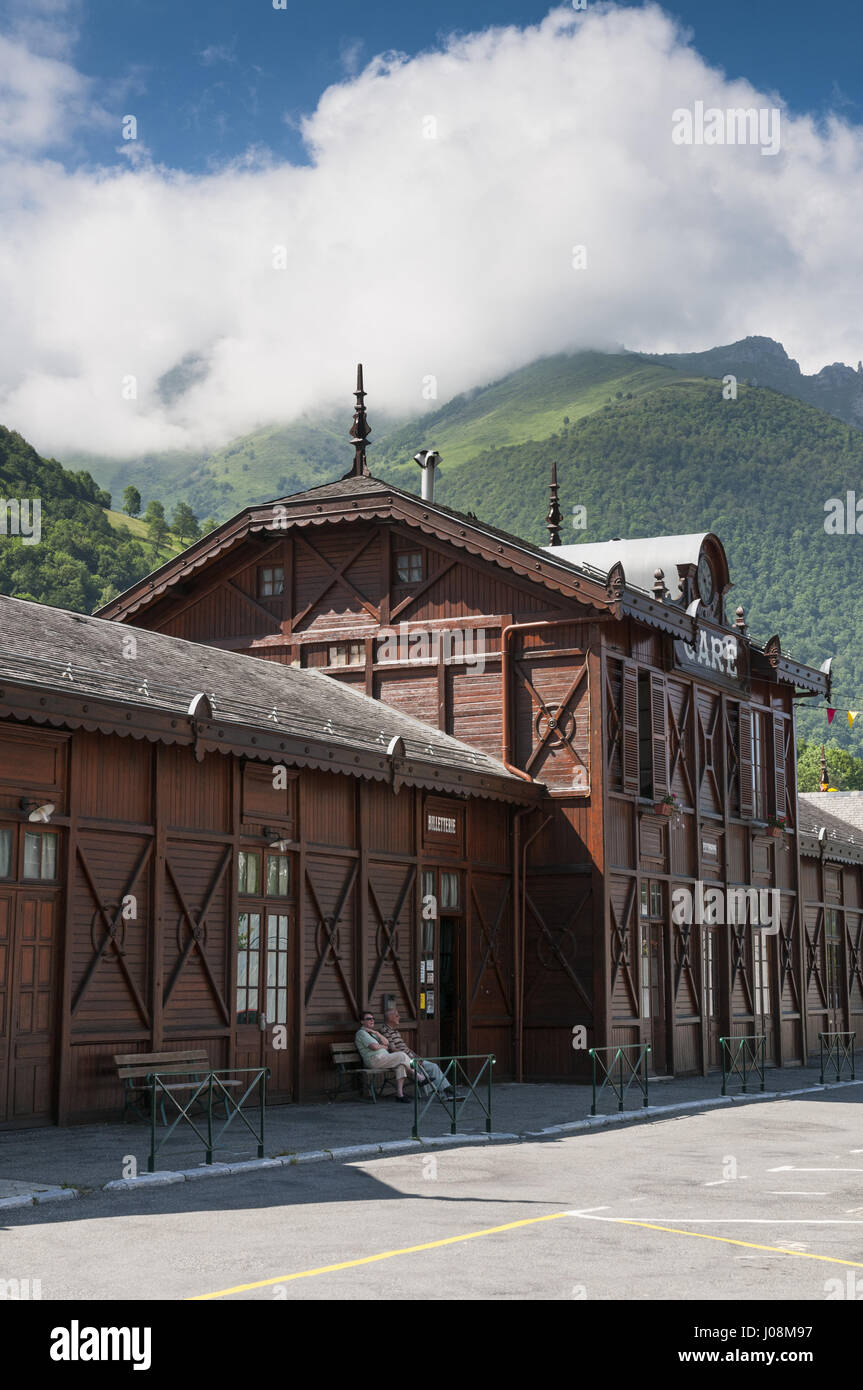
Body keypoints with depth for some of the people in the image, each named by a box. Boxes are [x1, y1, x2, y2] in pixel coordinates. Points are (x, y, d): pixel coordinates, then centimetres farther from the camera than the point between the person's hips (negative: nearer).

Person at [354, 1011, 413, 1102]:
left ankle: (399, 1093, -22)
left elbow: (386, 1043, 12)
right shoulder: (361, 1033, -1)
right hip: (374, 1060, -9)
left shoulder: (372, 1032, 27)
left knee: (401, 1065, -15)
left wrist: (376, 1033, -2)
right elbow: (374, 1046, -14)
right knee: (402, 1056, -19)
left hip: (384, 1058, 9)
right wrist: (385, 1047, 5)